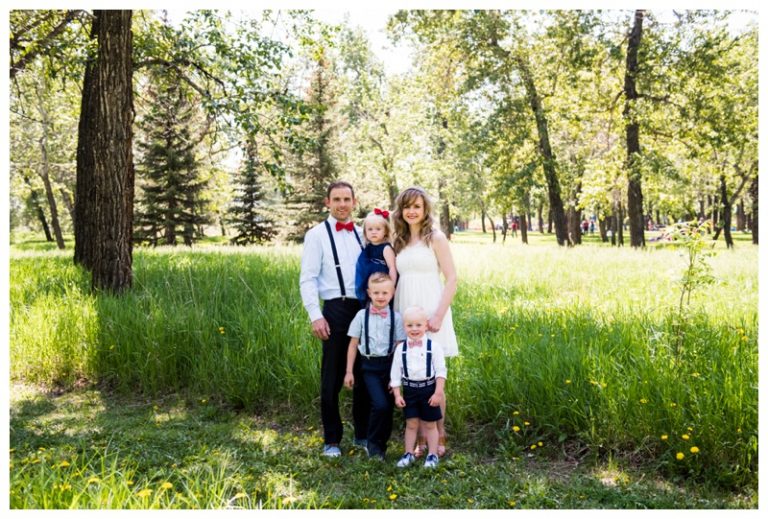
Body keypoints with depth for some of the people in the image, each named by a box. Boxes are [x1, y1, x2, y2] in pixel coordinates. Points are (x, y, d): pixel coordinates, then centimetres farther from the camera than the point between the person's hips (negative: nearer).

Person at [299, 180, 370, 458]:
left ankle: (363, 433, 27)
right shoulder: (317, 235, 0)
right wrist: (315, 315, -13)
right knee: (333, 378, 4)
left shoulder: (362, 233, 13)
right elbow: (307, 279, -5)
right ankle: (332, 440, 18)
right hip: (336, 310, -4)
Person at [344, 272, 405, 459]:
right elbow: (353, 344, 5)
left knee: (388, 407, 6)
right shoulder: (362, 315, 1)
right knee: (380, 405, -16)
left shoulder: (396, 317, 0)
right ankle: (372, 442, 6)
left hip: (389, 365, 2)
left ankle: (381, 445, 27)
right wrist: (349, 371, 4)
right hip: (369, 366, -1)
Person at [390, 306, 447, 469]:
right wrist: (397, 395, -2)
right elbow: (395, 373, 2)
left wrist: (438, 393, -13)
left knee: (430, 424, 9)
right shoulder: (401, 349, -3)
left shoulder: (434, 347, -9)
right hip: (409, 390, 2)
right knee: (411, 424, 10)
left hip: (429, 389, -2)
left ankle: (433, 455, 21)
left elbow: (441, 371, -8)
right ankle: (409, 454, 23)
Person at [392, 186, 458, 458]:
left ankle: (438, 437, 12)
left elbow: (451, 279, -5)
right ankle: (418, 438, 16)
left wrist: (439, 315, -13)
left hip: (429, 314, -4)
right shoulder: (399, 241, 14)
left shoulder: (435, 238, -1)